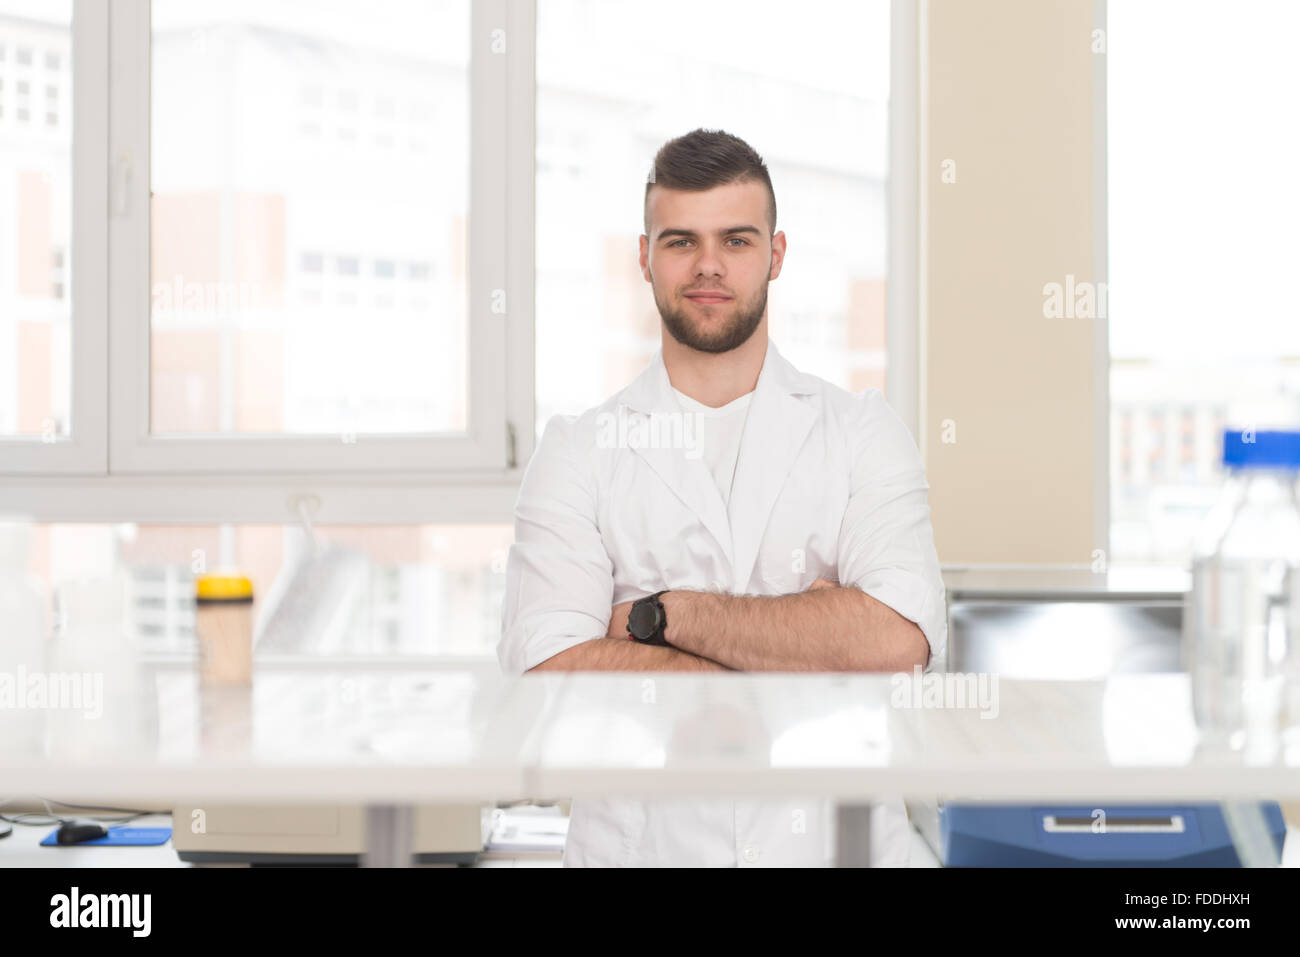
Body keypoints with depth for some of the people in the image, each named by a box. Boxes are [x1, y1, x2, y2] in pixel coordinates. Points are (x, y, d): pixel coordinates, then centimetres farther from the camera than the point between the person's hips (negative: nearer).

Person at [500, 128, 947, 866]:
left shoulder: (863, 432, 6)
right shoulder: (578, 451, 5)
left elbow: (900, 638, -9)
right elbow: (547, 679, -8)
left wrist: (663, 613, -7)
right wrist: (808, 652, -10)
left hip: (833, 842, 1)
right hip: (639, 846, 0)